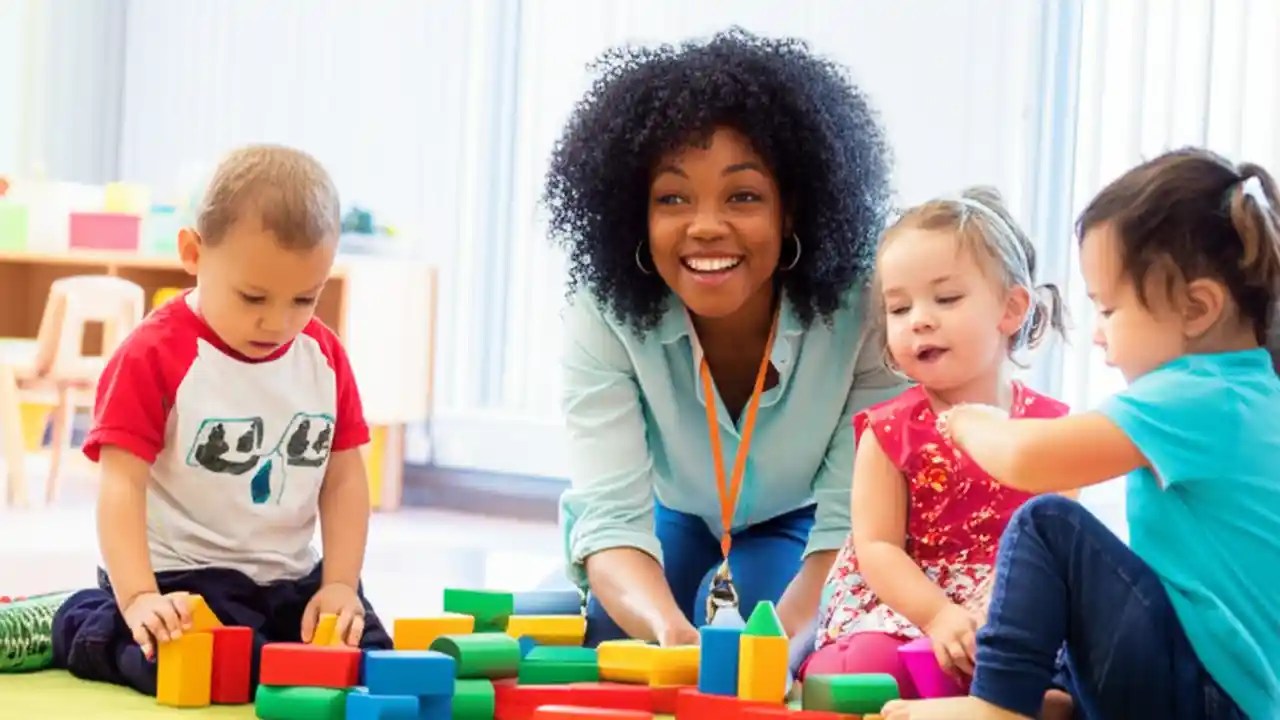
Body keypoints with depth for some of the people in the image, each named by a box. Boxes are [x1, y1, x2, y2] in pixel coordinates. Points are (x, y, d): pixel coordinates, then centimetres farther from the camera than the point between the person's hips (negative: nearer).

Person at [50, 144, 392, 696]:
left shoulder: (323, 354, 3)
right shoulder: (154, 355, -14)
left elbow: (344, 477, 6)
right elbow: (121, 485, -19)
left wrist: (339, 584, -6)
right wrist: (139, 599, -32)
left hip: (292, 578, 6)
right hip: (182, 577, -6)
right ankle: (78, 627, 2)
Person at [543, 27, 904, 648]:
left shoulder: (862, 311, -33)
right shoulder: (604, 316, -30)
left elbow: (853, 522, -33)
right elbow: (611, 516, -38)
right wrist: (671, 631, -62)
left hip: (795, 528, -2)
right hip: (674, 519, 3)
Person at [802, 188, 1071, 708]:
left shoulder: (1047, 426, 4)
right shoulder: (889, 430, 2)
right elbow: (876, 546, -6)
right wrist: (939, 616, -23)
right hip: (906, 605, 0)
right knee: (865, 665, -33)